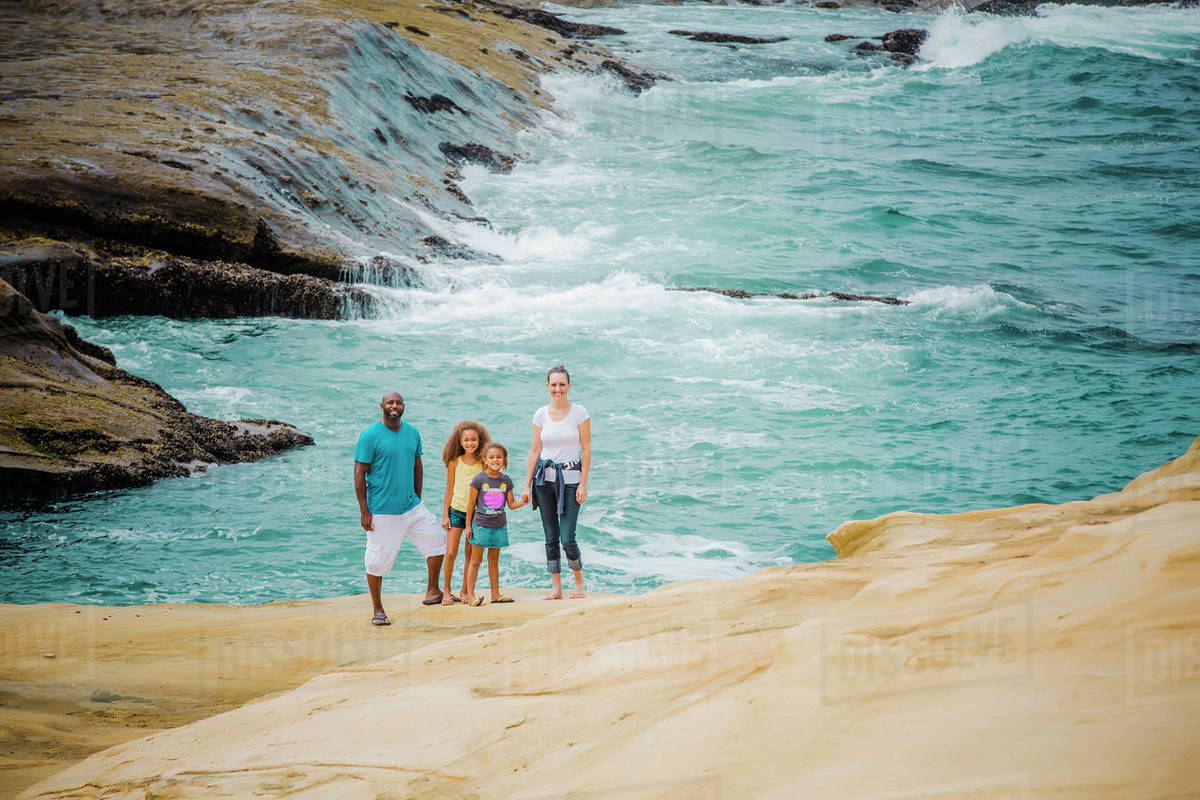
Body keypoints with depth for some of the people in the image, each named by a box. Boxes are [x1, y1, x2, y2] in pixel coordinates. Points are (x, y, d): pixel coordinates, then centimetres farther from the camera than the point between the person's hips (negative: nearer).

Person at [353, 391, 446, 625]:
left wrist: (417, 501, 16)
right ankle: (378, 610, 13)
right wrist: (364, 512, -15)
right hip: (382, 512, -6)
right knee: (377, 561, 0)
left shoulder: (412, 434, 7)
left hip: (411, 507, 6)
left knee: (437, 539, 4)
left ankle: (432, 591, 20)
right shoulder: (370, 436, -11)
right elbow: (359, 474, -12)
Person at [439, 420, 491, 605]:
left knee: (470, 555, 5)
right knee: (450, 553, -5)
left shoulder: (483, 464, -1)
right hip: (456, 511, 0)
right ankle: (446, 591, 7)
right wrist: (445, 515, 2)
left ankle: (465, 592, 15)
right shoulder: (454, 463, -1)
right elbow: (449, 491, 4)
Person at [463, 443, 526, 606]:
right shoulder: (479, 480, -8)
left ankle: (495, 594, 16)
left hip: (499, 525, 4)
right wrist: (468, 526, -3)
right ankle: (469, 594, 1)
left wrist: (521, 503, -14)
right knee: (475, 560, 0)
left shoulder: (506, 481, 3)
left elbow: (511, 504, 7)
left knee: (494, 560, 11)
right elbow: (471, 504, -3)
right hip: (481, 524, -3)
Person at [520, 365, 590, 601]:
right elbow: (535, 451, 9)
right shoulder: (541, 414, 5)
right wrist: (527, 485, 5)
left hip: (570, 478, -3)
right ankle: (556, 588, 12)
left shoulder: (579, 413, -3)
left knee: (567, 538, -8)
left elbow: (586, 450, -3)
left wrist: (583, 484, -8)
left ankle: (579, 583, 13)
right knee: (551, 537, 4)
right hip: (545, 478, 3)